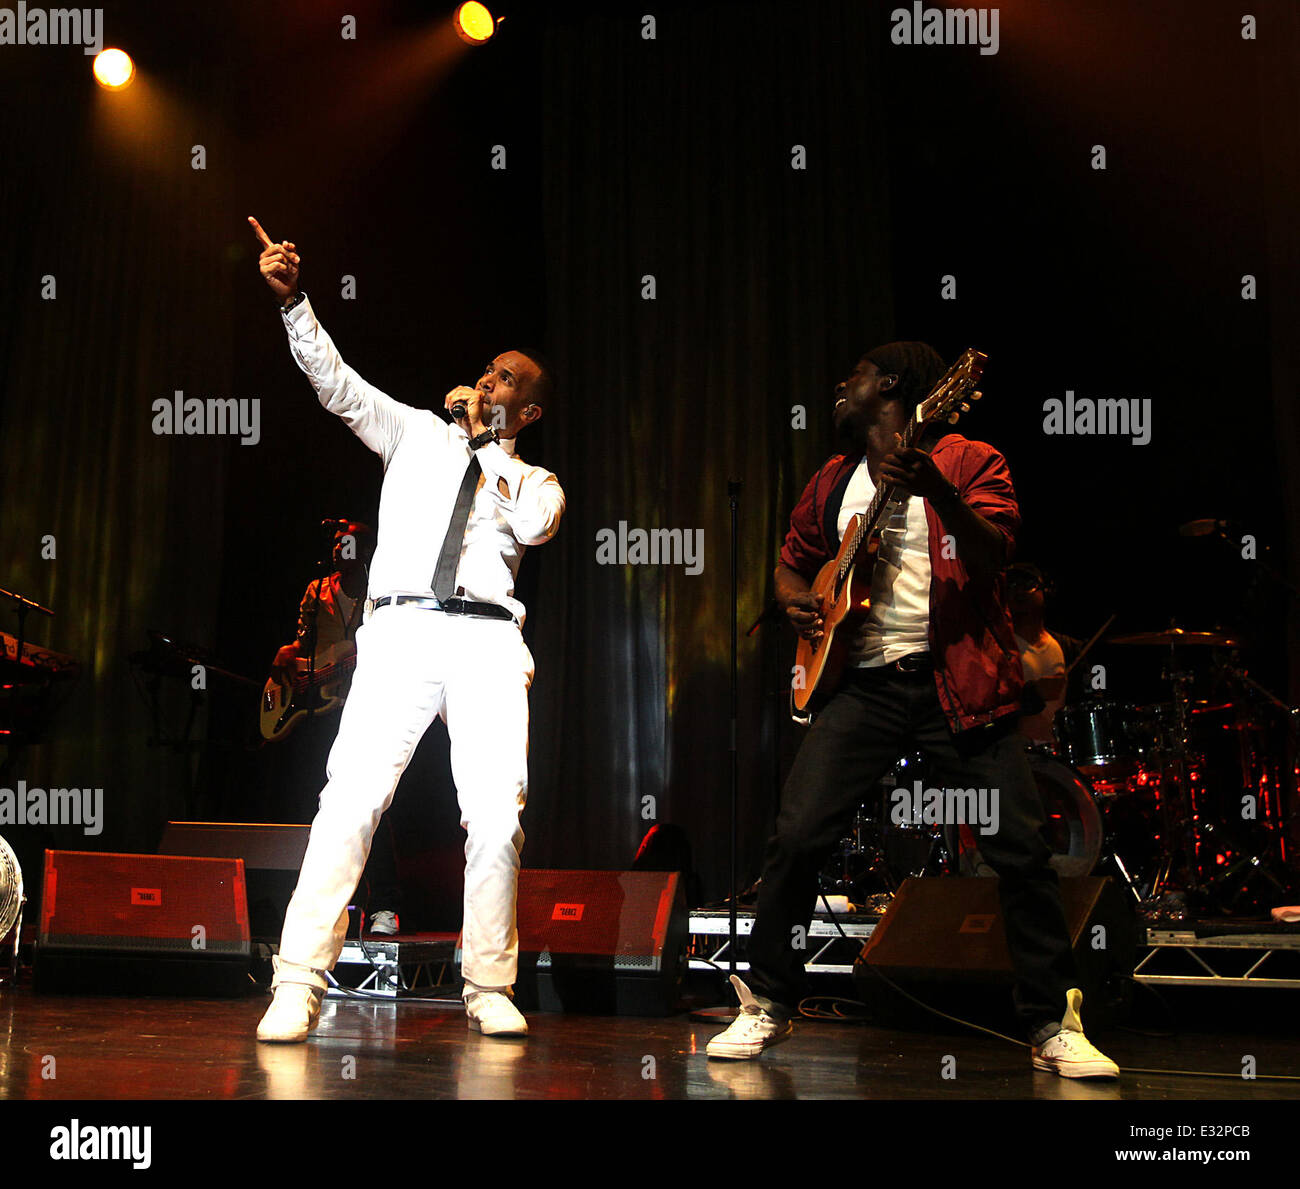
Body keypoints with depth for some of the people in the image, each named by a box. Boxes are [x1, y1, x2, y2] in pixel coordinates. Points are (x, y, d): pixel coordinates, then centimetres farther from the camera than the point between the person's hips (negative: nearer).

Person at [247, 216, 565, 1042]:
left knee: (497, 816, -12)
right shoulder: (417, 434, 25)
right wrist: (293, 300, 1)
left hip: (487, 640, 0)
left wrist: (488, 440, 9)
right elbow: (338, 384, 14)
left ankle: (490, 989, 1)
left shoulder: (537, 482, 22)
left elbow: (534, 523, -2)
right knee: (352, 800, -15)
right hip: (401, 632, 0)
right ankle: (299, 987, -15)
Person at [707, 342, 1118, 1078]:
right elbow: (796, 558, 27)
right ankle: (769, 1006, 10)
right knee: (797, 836, -7)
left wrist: (937, 493, -33)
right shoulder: (835, 480, 17)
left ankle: (1055, 1025, 8)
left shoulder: (969, 461, 0)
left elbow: (993, 555, -15)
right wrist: (796, 600, 5)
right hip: (864, 682, 4)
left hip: (958, 679, -4)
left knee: (1021, 848, -8)